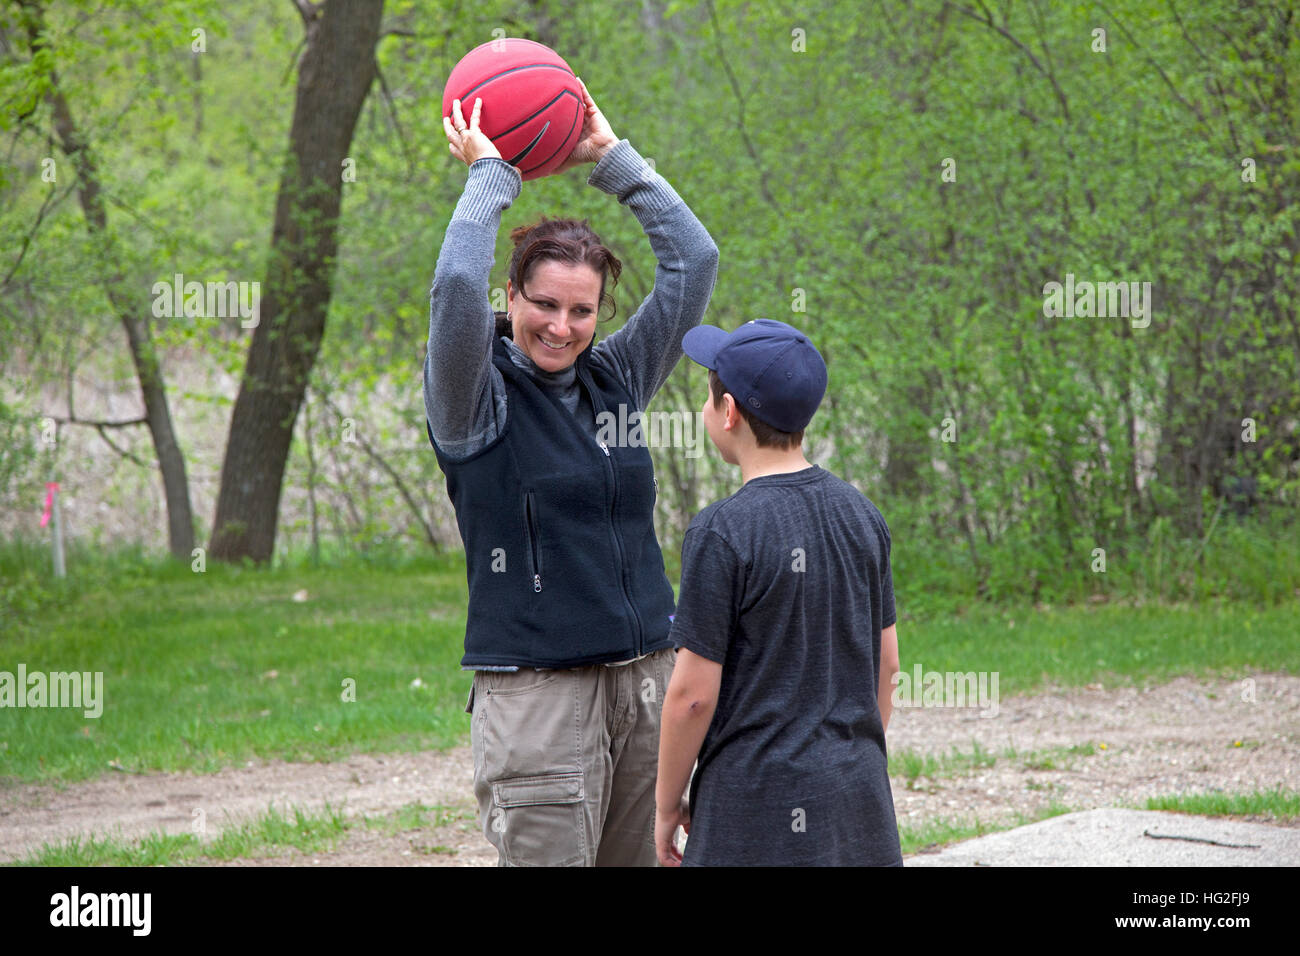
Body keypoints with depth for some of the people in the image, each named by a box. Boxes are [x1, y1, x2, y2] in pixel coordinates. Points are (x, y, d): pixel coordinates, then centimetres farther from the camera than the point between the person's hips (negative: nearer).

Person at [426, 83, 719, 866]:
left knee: (644, 858, 6)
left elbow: (694, 258, 11)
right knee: (547, 856, -7)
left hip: (647, 679, 5)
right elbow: (457, 287, -20)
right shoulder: (479, 398, -3)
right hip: (536, 692, -5)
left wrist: (612, 156, 10)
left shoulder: (617, 377, 11)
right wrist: (490, 177, -7)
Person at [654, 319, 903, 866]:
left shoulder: (721, 534, -14)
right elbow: (886, 662, 13)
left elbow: (694, 692, -12)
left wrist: (667, 806, -1)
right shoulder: (860, 514, 6)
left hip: (759, 815, -6)